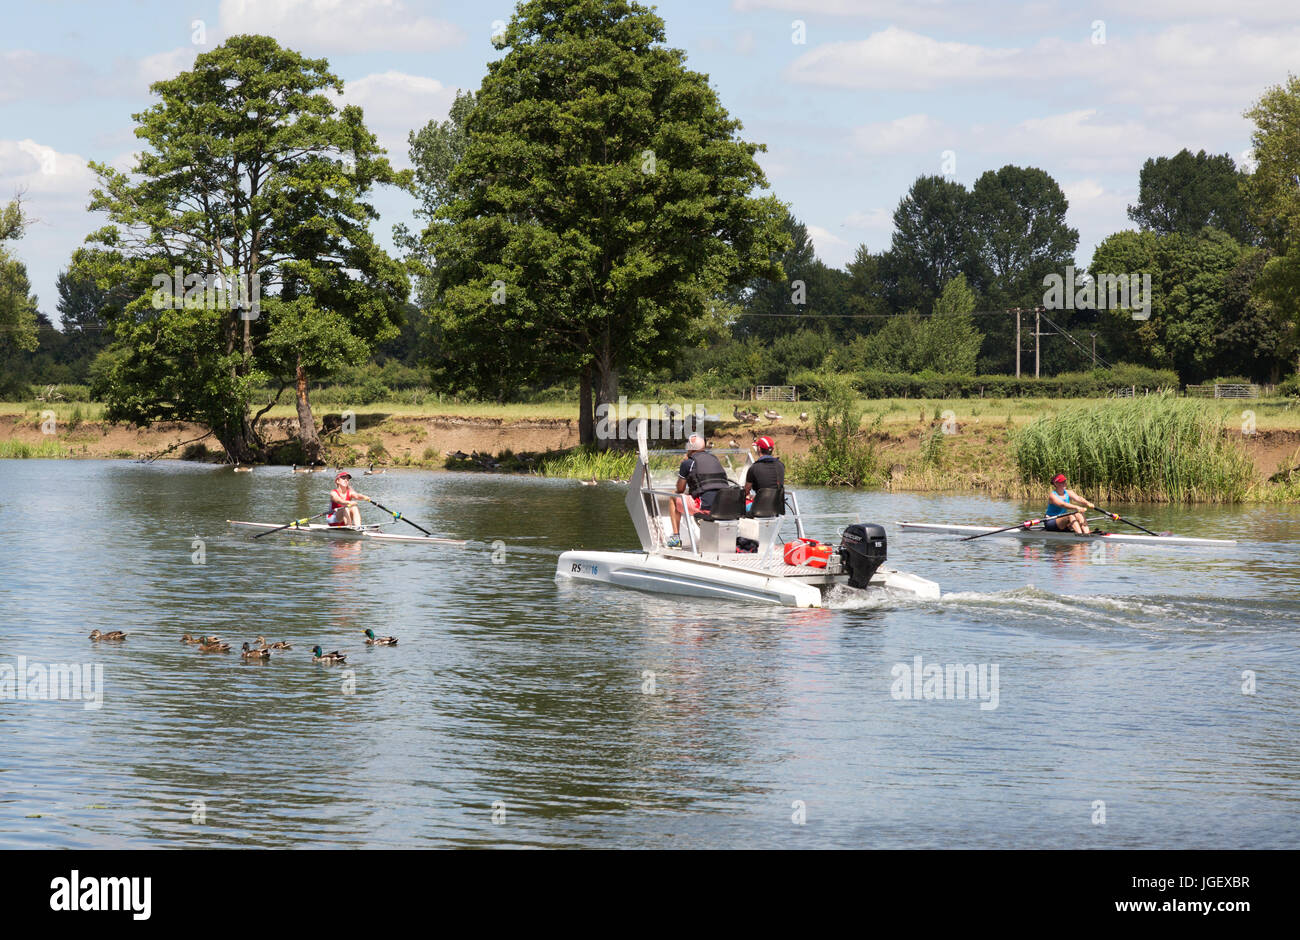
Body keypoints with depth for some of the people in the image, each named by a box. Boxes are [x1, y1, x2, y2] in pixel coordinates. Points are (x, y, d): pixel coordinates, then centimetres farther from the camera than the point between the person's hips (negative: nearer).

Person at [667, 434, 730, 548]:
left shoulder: (688, 463, 2)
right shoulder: (715, 459, 21)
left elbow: (680, 490, 10)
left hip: (705, 506, -6)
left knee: (674, 500, 16)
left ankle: (676, 537, 10)